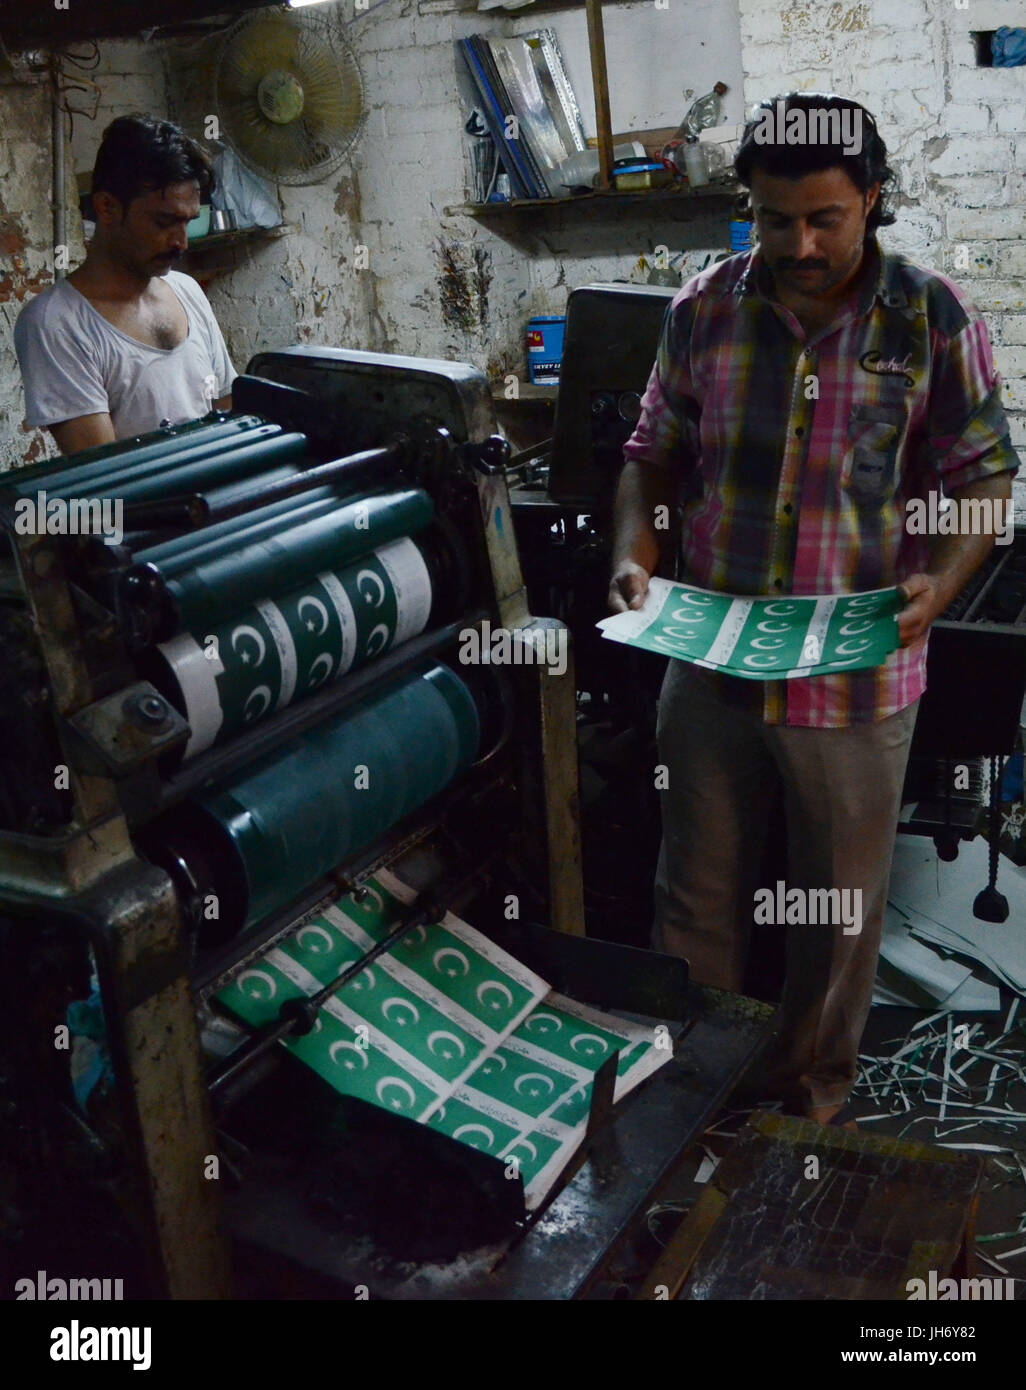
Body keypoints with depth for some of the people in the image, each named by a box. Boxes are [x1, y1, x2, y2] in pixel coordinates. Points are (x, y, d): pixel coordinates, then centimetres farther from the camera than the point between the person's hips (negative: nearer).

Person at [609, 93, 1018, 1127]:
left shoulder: (934, 321, -6)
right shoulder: (704, 308, 0)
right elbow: (655, 453, 8)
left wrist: (939, 583, -20)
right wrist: (633, 556, -9)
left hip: (856, 675, -2)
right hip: (710, 658, 2)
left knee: (839, 908, 14)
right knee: (695, 893, 15)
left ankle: (811, 1091, 38)